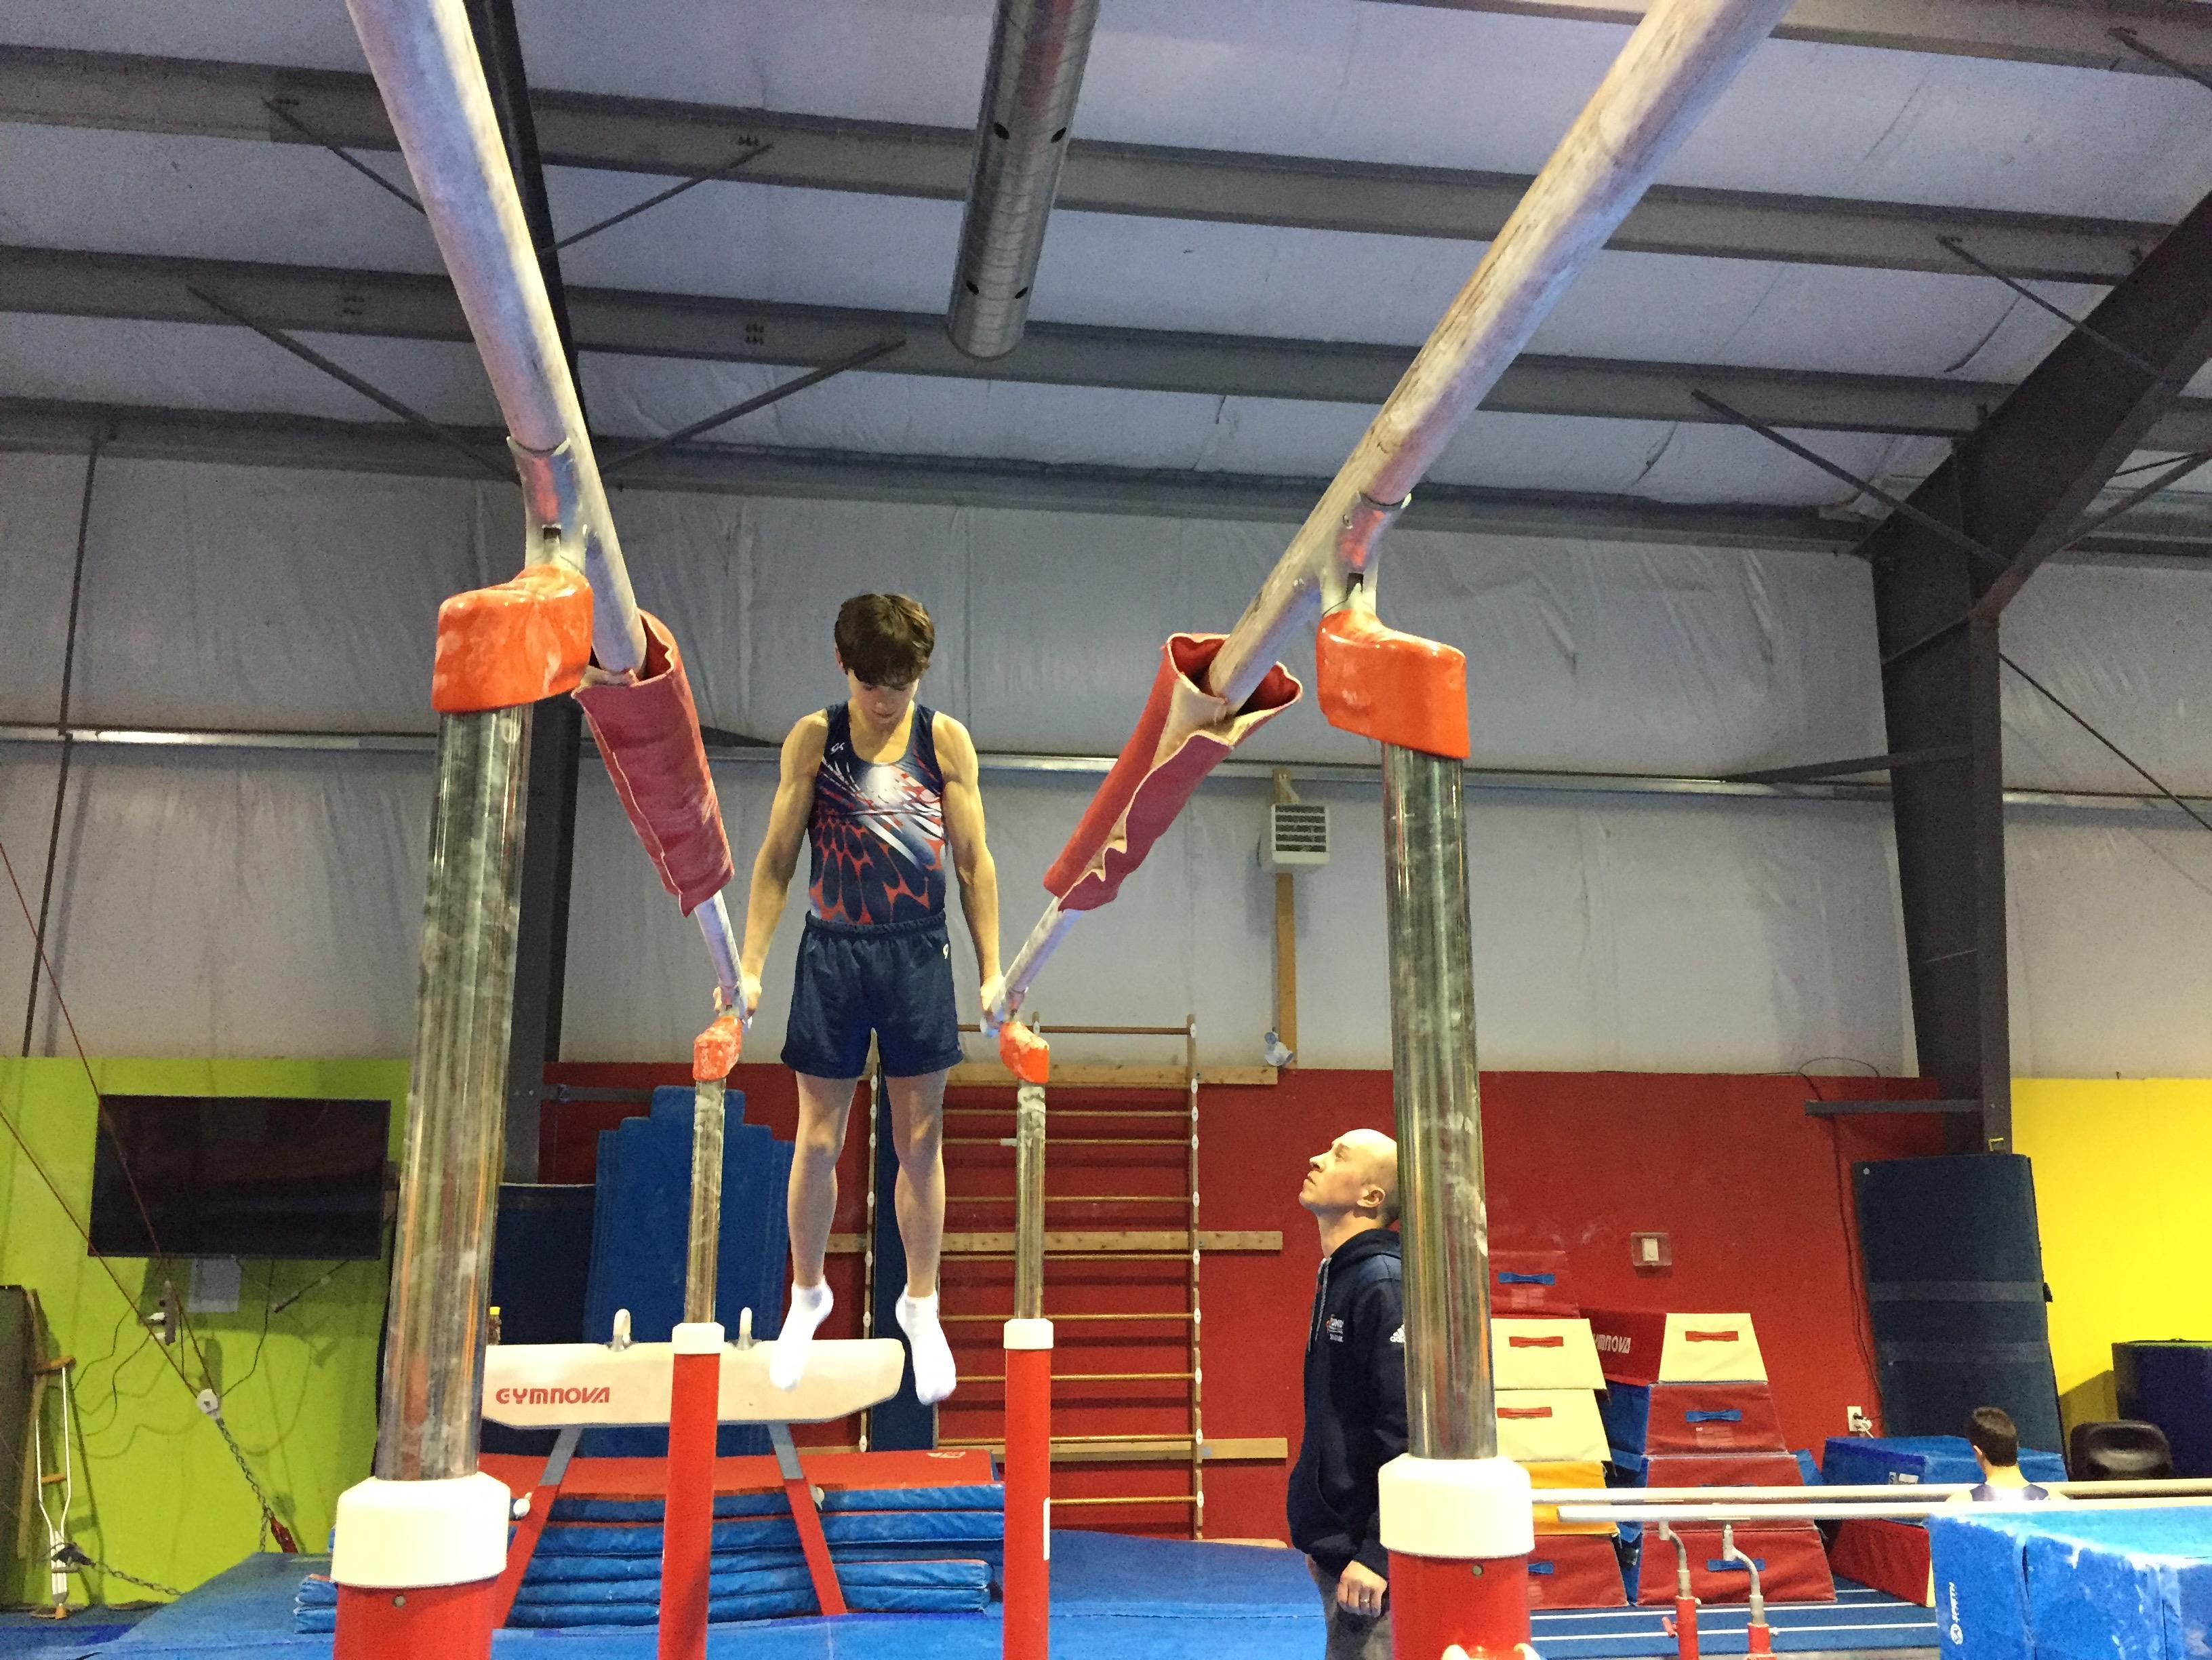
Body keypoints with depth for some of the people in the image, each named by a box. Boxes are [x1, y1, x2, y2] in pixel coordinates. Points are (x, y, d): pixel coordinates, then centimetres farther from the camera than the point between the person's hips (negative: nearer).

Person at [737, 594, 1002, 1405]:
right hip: (833, 953, 0)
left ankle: (921, 1304, 25)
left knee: (920, 1142, 8)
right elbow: (776, 857, 2)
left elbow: (974, 860, 3)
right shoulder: (813, 738, 0)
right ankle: (807, 1293, 29)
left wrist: (991, 967, 1)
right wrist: (750, 965, -3)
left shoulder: (945, 739, 0)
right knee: (819, 1141, 7)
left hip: (918, 956, 0)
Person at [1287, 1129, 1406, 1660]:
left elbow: (1408, 1432, -23)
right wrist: (1322, 1539, 19)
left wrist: (1377, 1555, -22)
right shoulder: (1337, 1279, 10)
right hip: (1337, 1546, 9)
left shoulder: (1386, 1285, -18)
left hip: (1369, 1558, -9)